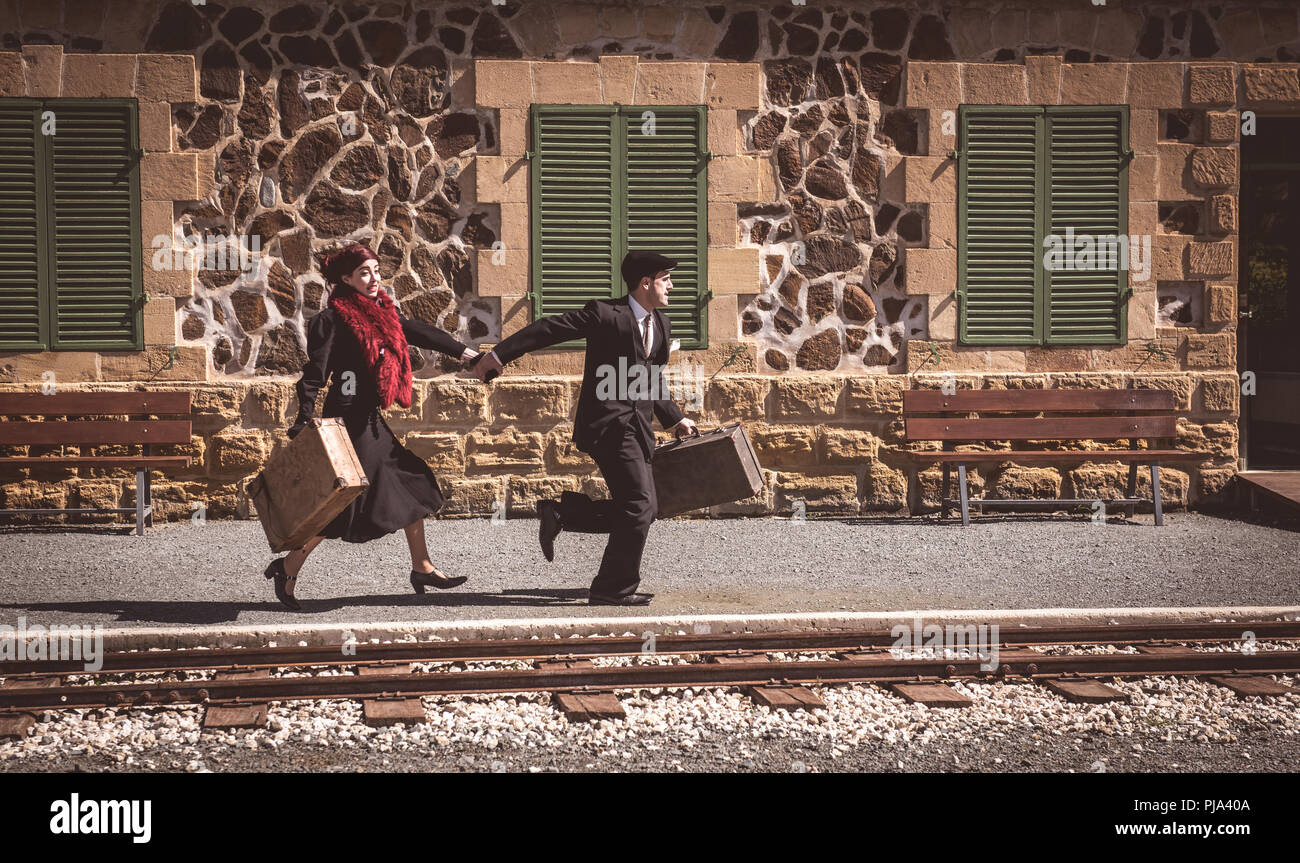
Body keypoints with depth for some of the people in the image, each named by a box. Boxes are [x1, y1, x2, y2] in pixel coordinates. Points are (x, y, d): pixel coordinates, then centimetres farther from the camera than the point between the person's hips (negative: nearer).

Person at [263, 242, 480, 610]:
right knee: (342, 504, -7)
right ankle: (288, 568, 7)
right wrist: (304, 424, -24)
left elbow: (417, 331, 20)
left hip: (371, 421, 9)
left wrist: (464, 352, 25)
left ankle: (422, 567, 22)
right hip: (348, 420, -9)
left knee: (413, 483, 11)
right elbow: (314, 373, -17)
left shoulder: (382, 312, 9)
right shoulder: (332, 320, -12)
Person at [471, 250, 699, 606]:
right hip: (608, 423, -9)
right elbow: (551, 328, -10)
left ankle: (559, 511, 15)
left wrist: (675, 419, 22)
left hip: (636, 427, 9)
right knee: (639, 505, -11)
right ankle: (614, 589, -1)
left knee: (642, 508, 8)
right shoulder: (605, 313, -10)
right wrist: (499, 354, -12)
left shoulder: (661, 325, 14)